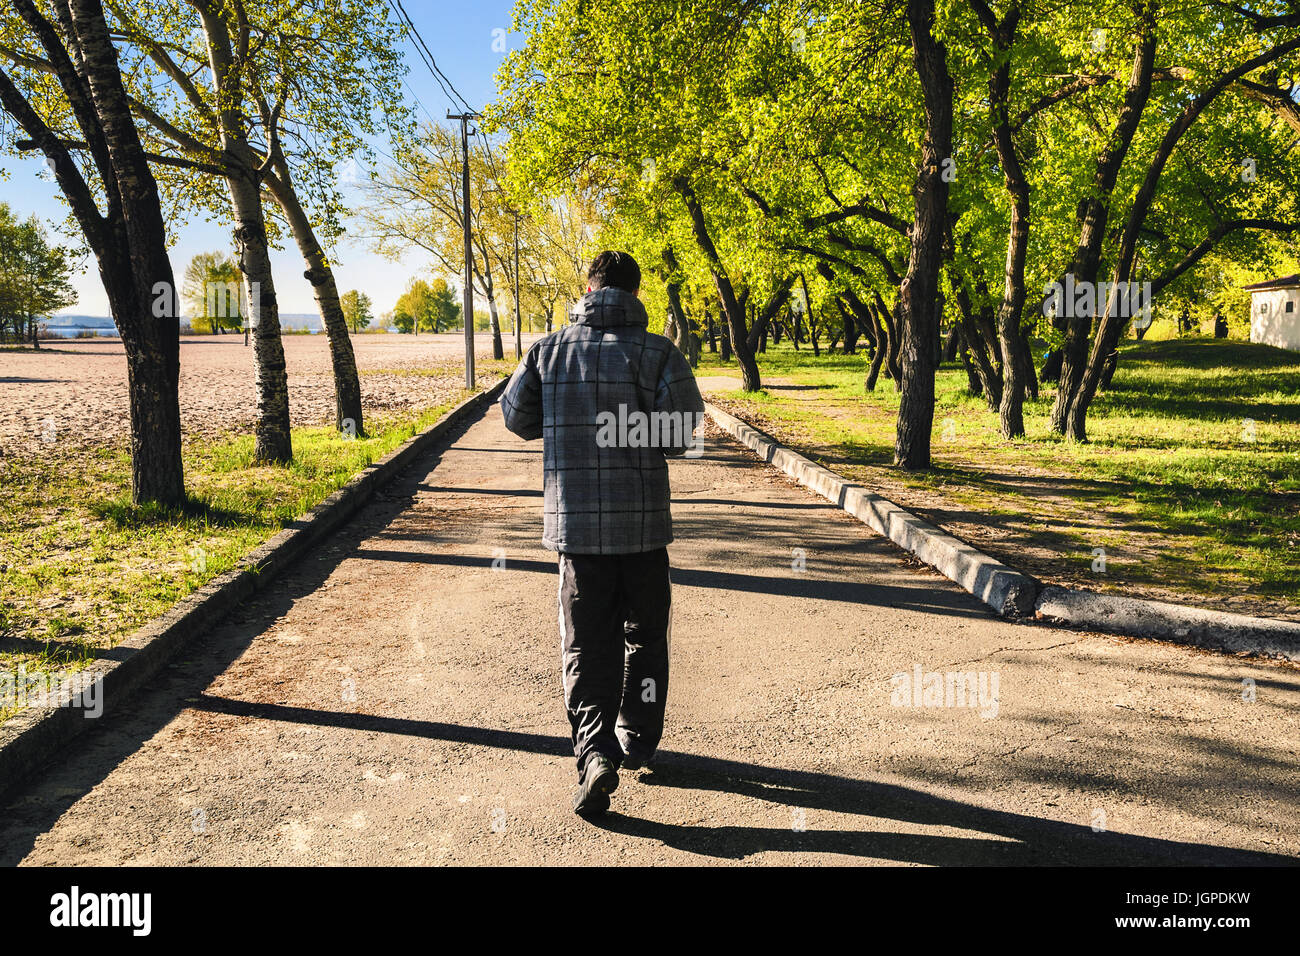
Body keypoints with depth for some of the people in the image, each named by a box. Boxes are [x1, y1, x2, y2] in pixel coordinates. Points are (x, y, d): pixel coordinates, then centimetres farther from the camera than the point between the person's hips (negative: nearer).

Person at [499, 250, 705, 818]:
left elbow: (516, 416, 10)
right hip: (643, 521, -1)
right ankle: (638, 742, 27)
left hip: (574, 520, 1)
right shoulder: (657, 354, -7)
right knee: (645, 633, 17)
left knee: (586, 645, 7)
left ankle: (596, 751, -7)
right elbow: (684, 436, -12)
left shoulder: (549, 352, 1)